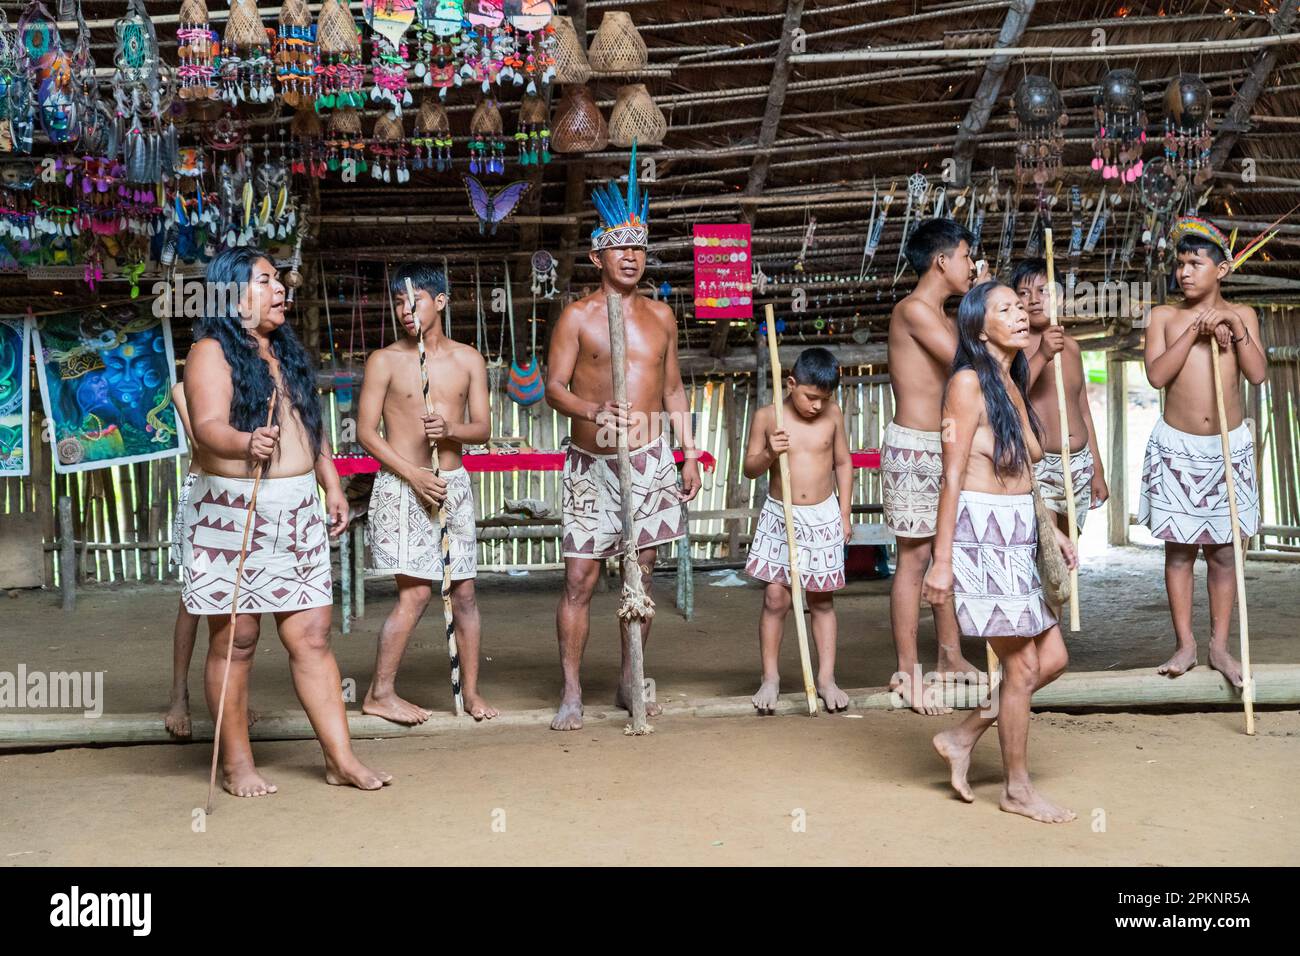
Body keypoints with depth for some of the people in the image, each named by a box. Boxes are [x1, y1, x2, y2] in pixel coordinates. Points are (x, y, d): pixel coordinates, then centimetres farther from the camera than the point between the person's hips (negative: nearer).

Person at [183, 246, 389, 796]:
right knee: (235, 640, 1)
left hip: (298, 511, 6)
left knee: (312, 636, 4)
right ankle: (236, 764, 14)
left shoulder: (286, 352, 18)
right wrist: (245, 445, -41)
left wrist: (332, 486, 16)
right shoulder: (212, 352, -5)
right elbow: (209, 427, -20)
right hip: (233, 512, -6)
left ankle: (341, 758, 8)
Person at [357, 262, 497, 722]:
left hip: (454, 482, 4)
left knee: (464, 590, 5)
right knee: (415, 593, -9)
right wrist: (413, 475, -13)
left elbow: (481, 428, 6)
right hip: (401, 483, -4)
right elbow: (366, 431, -3)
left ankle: (471, 691, 15)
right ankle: (380, 693, 3)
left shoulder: (468, 360, 8)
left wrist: (451, 429, -16)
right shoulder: (385, 361, -1)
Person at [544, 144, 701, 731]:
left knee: (642, 572, 9)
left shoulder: (661, 316, 12)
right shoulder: (577, 317, -1)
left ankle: (630, 683, 21)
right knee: (579, 578, -4)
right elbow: (554, 386, -7)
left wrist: (689, 453, 12)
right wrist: (594, 410, -26)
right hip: (592, 461, -3)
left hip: (650, 458, 4)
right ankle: (572, 692, 5)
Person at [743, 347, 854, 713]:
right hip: (780, 517, -1)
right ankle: (770, 678, 10)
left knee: (822, 601, 7)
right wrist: (769, 455, -20)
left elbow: (843, 464, 9)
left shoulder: (833, 415, -1)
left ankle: (826, 678, 15)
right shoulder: (767, 416, -6)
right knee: (775, 599, -2)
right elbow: (749, 467, 1)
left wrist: (844, 514, 7)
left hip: (824, 517, 1)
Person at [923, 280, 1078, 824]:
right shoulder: (969, 382, -11)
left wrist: (1051, 530, 16)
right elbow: (952, 477, -14)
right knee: (1022, 665, 0)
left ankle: (962, 738, 24)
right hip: (982, 533, -9)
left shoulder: (1014, 386, 15)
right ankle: (1017, 789, 17)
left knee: (1053, 659, 10)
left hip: (1018, 535, 9)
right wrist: (942, 559, -17)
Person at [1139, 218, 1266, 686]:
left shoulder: (1241, 315, 5)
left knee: (1223, 550, 6)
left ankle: (1220, 646, 17)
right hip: (1177, 446, -1)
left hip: (1230, 445, 1)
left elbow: (1258, 373, -5)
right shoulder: (1164, 316, 1)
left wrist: (1235, 329, -15)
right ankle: (1185, 646, 13)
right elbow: (1156, 374, -12)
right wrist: (1195, 331, -16)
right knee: (1179, 550, 3)